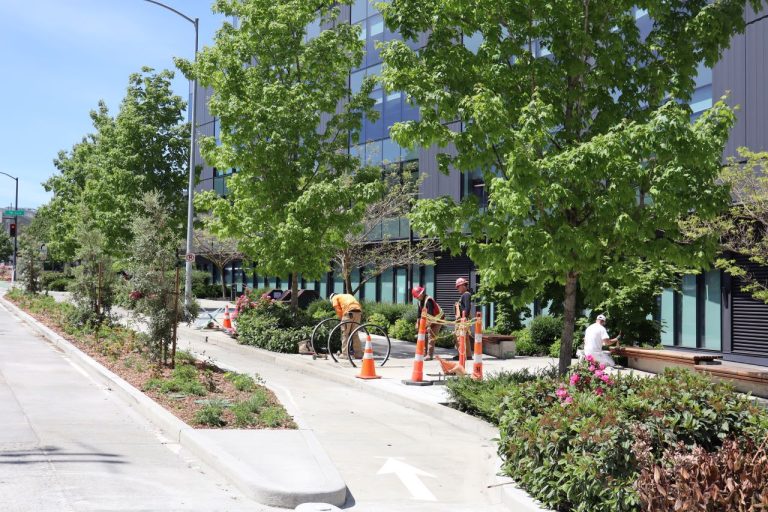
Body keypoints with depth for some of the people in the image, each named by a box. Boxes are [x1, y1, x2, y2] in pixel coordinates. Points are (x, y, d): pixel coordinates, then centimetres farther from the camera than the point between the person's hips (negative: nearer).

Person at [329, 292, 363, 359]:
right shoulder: (347, 295, 37)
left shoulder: (335, 298, 19)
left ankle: (345, 354, 0)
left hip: (349, 312, -6)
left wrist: (341, 318, 13)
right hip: (358, 311, 6)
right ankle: (359, 354, 13)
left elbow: (338, 309, 4)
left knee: (345, 333, 3)